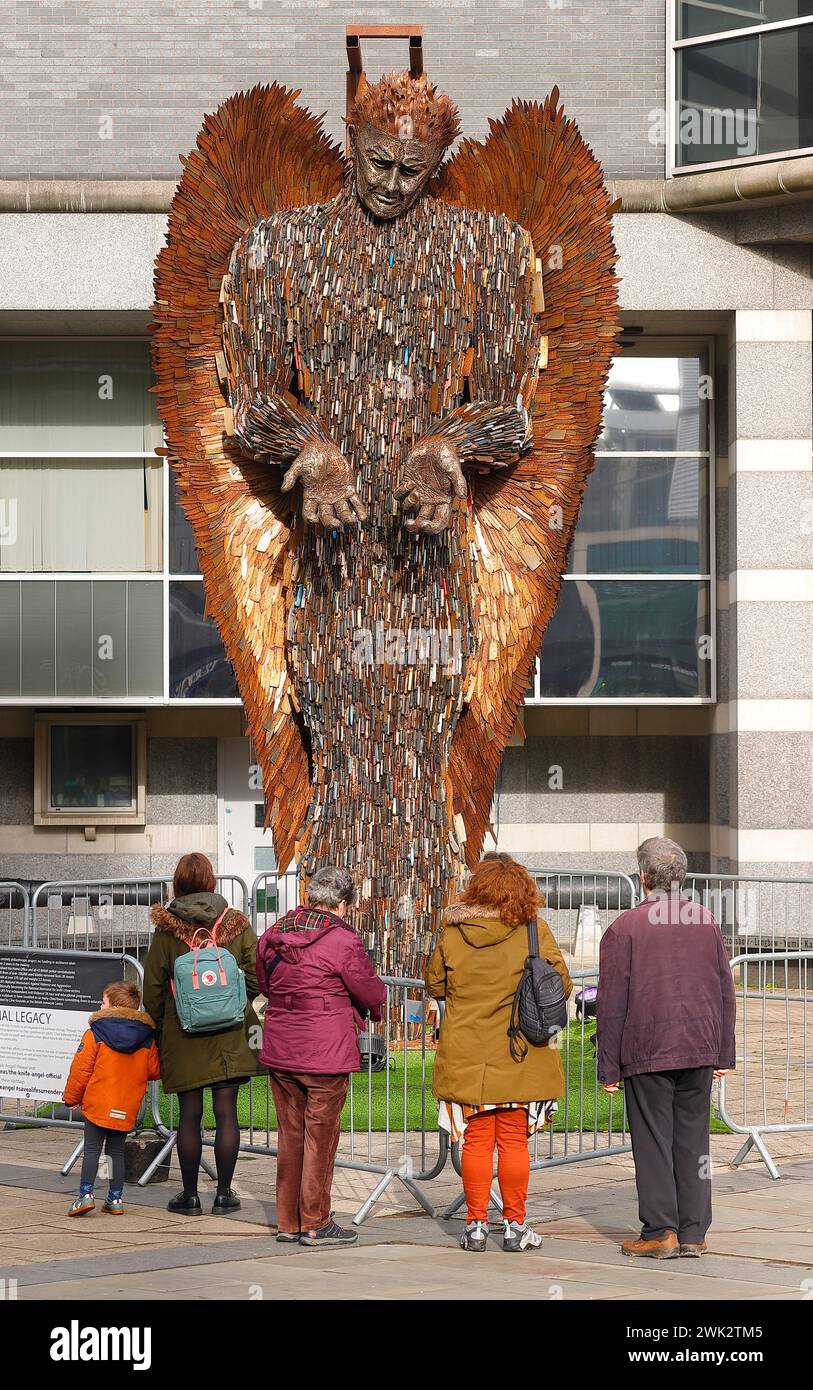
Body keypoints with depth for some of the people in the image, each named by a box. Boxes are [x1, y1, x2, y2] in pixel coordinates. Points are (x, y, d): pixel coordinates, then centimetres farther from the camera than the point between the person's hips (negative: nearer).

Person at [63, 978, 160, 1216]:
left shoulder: (95, 1034, -7)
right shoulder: (147, 1038, 3)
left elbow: (81, 1069, -6)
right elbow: (154, 1071, 7)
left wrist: (71, 1097, 7)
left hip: (98, 1105, -4)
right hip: (127, 1108, 4)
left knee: (92, 1149, 1)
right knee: (116, 1151, 12)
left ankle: (86, 1194, -8)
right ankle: (115, 1199, 12)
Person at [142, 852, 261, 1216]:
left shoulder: (166, 930, -5)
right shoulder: (236, 924, -2)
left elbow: (153, 988, -1)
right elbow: (255, 976, -2)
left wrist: (158, 1028, 12)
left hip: (183, 1035, -1)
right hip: (230, 1034, 1)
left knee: (189, 1114, 4)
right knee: (226, 1111, 4)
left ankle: (190, 1195, 9)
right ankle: (224, 1194, 7)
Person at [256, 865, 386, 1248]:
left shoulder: (273, 935, 5)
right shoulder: (344, 941, -14)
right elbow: (371, 993, -5)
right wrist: (378, 990, 17)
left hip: (280, 1051, 6)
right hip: (326, 1053, -6)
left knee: (290, 1134, 14)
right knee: (320, 1136, 3)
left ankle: (287, 1221, 19)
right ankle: (315, 1224, 7)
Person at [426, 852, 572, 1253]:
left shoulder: (452, 932, -3)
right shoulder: (533, 930, -7)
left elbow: (434, 985, 8)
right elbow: (560, 985, -1)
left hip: (465, 1054, 1)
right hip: (519, 1055, -1)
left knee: (476, 1141, 7)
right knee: (514, 1140, 6)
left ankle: (476, 1225, 10)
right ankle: (515, 1225, 10)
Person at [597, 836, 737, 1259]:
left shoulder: (624, 928, -5)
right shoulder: (707, 923, 8)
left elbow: (612, 1003, -6)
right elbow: (725, 992, 11)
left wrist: (608, 1066, -2)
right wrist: (724, 1053, 17)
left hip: (646, 1050, -4)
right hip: (698, 1050, 4)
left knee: (653, 1141, 2)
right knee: (693, 1140, 8)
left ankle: (660, 1232, 2)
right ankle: (693, 1233, 8)